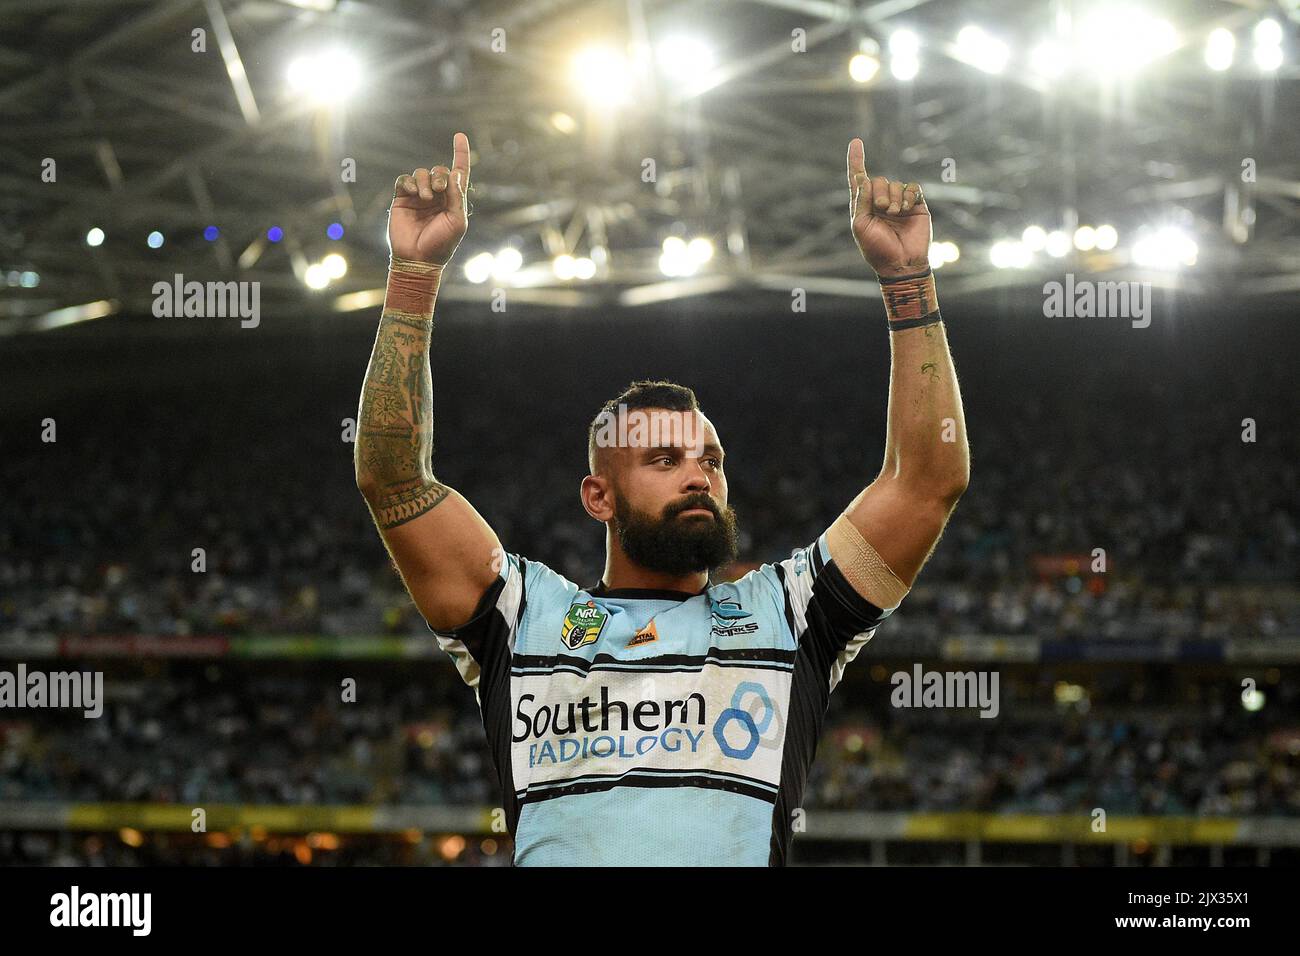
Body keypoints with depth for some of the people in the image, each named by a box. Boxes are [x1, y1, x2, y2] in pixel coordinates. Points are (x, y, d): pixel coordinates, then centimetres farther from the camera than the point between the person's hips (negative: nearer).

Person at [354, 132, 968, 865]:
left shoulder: (782, 615, 21)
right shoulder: (527, 617, 19)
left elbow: (930, 479, 17)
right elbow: (392, 476, 13)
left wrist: (907, 279, 12)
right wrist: (416, 275, 8)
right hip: (565, 850, -1)